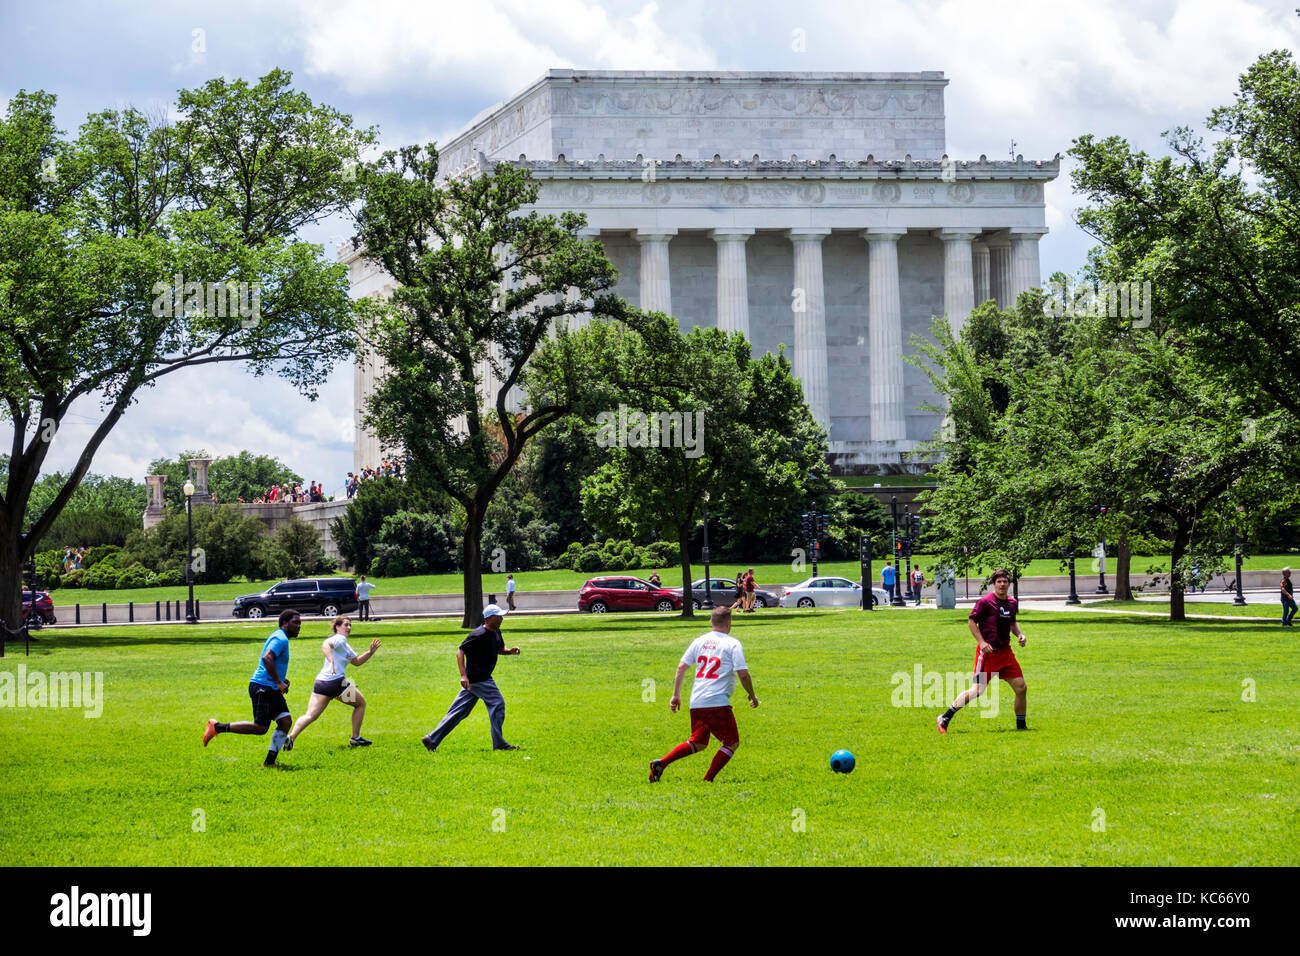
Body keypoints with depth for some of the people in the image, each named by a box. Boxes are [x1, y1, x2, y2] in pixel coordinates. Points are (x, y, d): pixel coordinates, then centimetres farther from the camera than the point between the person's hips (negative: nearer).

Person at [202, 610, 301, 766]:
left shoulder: (279, 637, 20)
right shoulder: (280, 639, -13)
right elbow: (267, 658, -28)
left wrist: (281, 679, 17)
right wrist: (278, 682, -26)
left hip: (272, 689, 11)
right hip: (263, 687, -11)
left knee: (286, 722, 1)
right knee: (260, 728, -10)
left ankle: (269, 761, 2)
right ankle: (217, 727, -2)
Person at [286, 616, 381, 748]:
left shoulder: (344, 644, 24)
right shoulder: (340, 639, -6)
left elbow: (357, 662, 29)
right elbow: (325, 645, -27)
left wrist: (371, 652, 18)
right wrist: (331, 661, -40)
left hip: (321, 682, 9)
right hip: (336, 681, -8)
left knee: (311, 715, 0)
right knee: (360, 704, 14)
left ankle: (291, 737, -19)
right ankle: (355, 738, 17)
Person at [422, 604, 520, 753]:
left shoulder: (496, 632, 9)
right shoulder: (479, 635, -19)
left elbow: (499, 649, 26)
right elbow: (460, 652, -18)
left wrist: (510, 651, 3)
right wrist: (463, 675, -27)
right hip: (478, 679, -9)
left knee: (459, 711, 9)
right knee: (497, 703, -7)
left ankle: (431, 739, 12)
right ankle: (498, 744, -1)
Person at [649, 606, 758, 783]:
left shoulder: (699, 641, 12)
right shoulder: (732, 644, -3)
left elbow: (681, 667, 9)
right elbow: (743, 674, -9)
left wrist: (676, 695, 14)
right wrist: (752, 696, 6)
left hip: (696, 703, 6)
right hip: (718, 702, -6)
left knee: (698, 742, 19)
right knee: (732, 743, 7)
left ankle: (661, 763, 3)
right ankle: (708, 780, -3)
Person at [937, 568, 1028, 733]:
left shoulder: (1013, 603, 12)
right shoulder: (985, 602, -10)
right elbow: (971, 622, -7)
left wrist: (1020, 634, 8)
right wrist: (982, 642, -16)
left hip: (1006, 652, 7)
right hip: (988, 652, -7)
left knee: (1021, 687, 3)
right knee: (977, 690, -11)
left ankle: (1021, 726, 17)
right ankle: (945, 718, 0)